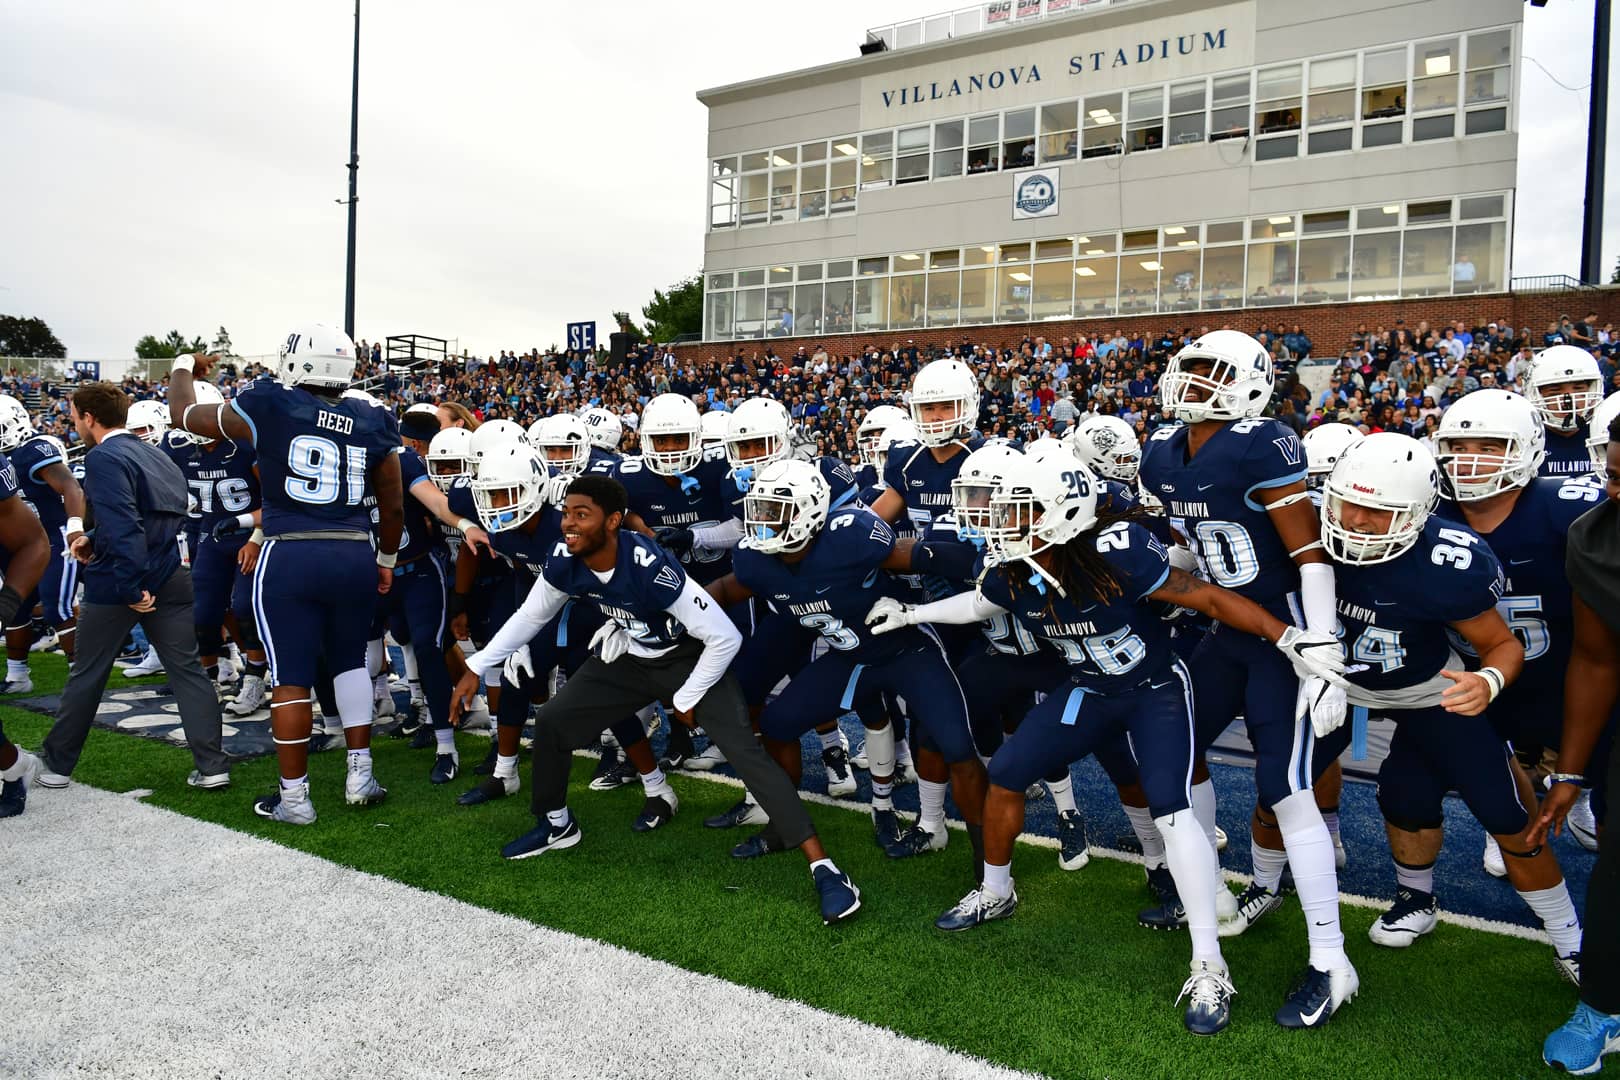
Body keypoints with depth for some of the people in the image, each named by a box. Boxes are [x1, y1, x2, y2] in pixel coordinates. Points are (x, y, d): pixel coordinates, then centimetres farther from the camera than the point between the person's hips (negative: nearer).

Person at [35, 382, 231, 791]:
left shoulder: (104, 458, -13)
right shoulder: (155, 456, 14)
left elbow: (124, 527, -23)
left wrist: (131, 589, -23)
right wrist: (94, 542, 13)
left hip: (119, 580, -6)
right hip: (171, 577, 7)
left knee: (87, 673, 10)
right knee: (186, 669, 6)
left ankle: (57, 764, 25)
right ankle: (212, 766, 3)